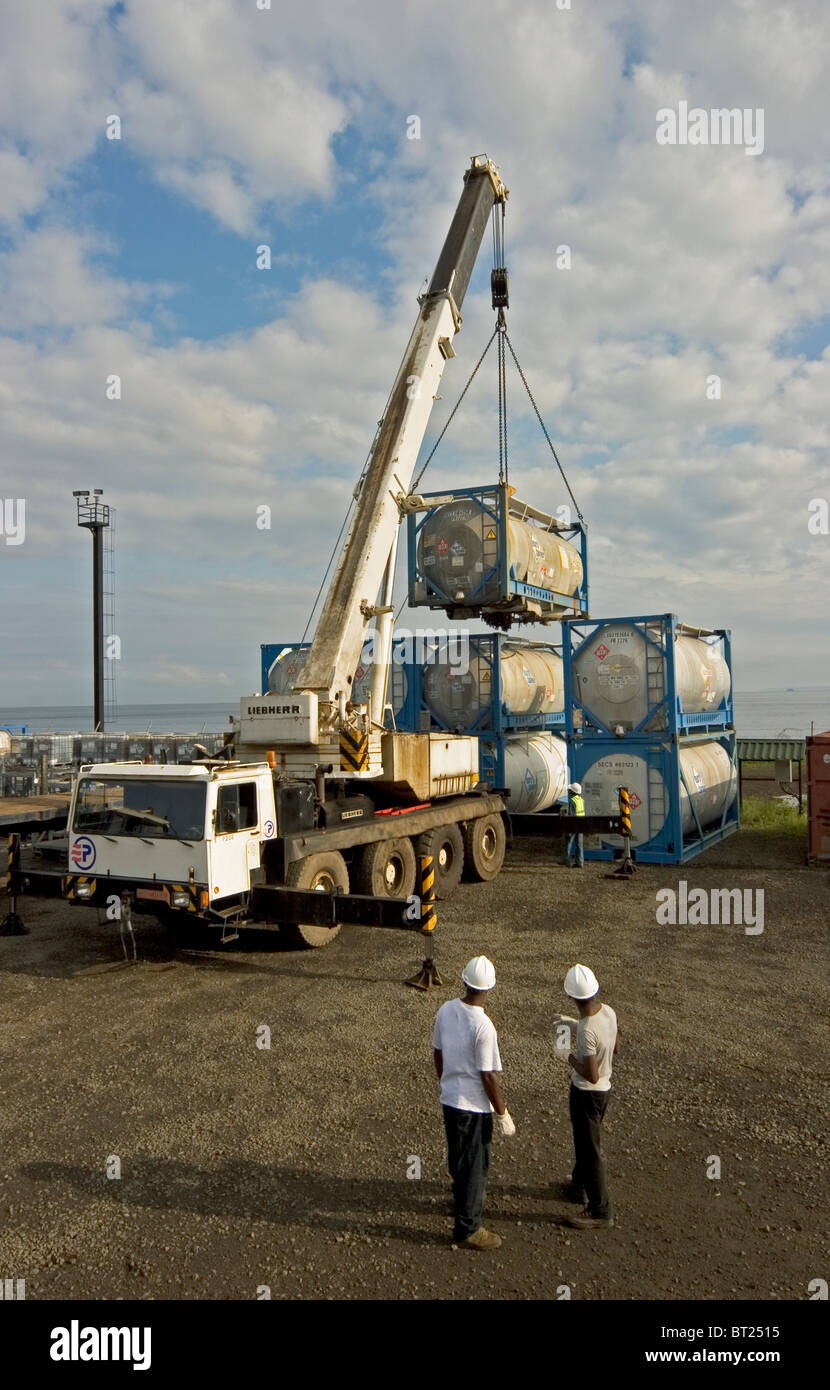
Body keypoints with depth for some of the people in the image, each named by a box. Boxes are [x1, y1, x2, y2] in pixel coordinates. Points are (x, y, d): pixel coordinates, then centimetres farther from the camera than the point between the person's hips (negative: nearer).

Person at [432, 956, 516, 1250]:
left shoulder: (445, 1011, -6)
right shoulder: (483, 1027, -28)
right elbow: (489, 1076, -21)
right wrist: (503, 1114, -8)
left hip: (449, 1100, 7)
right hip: (474, 1107, -7)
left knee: (457, 1156, 26)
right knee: (475, 1166, 9)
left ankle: (463, 1200, 49)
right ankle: (467, 1230, 21)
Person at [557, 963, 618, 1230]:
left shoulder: (586, 1030, -34)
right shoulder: (608, 1011, -10)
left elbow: (591, 1075, -30)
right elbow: (615, 1046, 9)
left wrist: (573, 1061, -11)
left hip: (587, 1094, -9)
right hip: (605, 1088, 9)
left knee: (589, 1151, 8)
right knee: (585, 1141, 28)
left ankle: (601, 1211, 21)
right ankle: (579, 1186, 48)